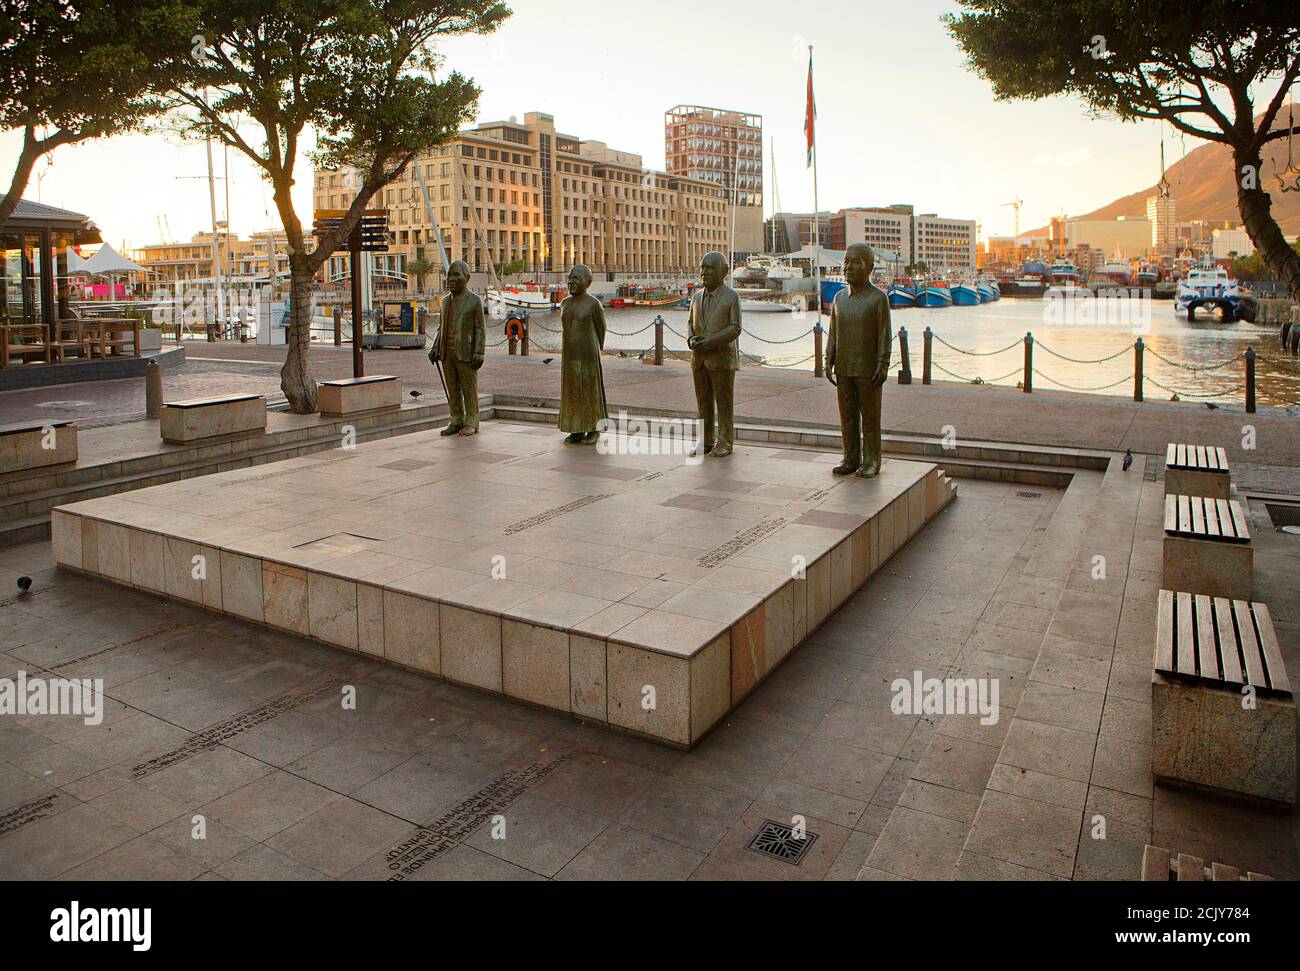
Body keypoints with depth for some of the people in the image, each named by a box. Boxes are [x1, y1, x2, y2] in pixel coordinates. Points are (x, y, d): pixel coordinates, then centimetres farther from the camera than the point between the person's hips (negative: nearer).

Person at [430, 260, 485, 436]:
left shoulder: (474, 301, -4)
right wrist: (435, 348, 8)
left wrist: (479, 353, -13)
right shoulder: (446, 301, 14)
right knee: (452, 389, 9)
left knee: (469, 389, 0)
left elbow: (480, 329, -6)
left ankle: (471, 423, 8)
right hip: (447, 353, 6)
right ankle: (456, 422, 16)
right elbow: (441, 327, 19)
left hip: (465, 353, -6)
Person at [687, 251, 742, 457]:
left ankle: (725, 444, 10)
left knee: (724, 403, 1)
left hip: (722, 360, -5)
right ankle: (706, 442, 18)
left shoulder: (732, 297, -7)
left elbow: (735, 329, -11)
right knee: (704, 403, 9)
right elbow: (691, 325, 14)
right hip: (699, 360, 5)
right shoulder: (697, 296, 10)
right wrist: (692, 340, -8)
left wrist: (711, 342, -21)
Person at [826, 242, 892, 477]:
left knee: (870, 417, 2)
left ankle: (871, 462, 9)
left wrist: (883, 367, -13)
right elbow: (833, 334, 12)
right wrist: (828, 363, 5)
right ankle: (851, 459, 17)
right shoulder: (839, 298, 10)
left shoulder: (878, 298, -5)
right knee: (847, 416, 8)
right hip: (843, 369, 5)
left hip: (868, 370, -5)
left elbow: (884, 335, -8)